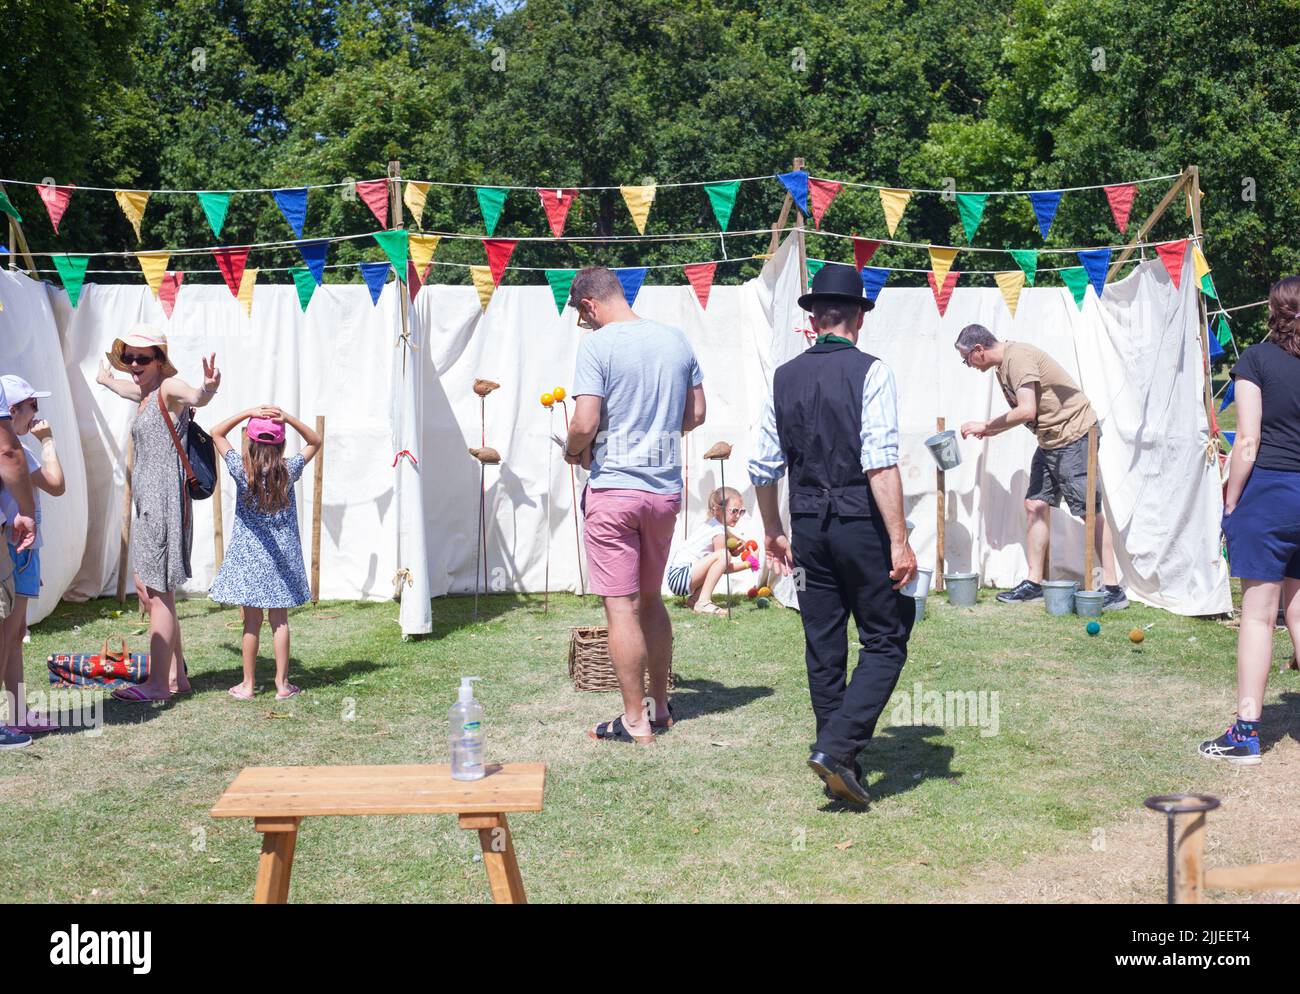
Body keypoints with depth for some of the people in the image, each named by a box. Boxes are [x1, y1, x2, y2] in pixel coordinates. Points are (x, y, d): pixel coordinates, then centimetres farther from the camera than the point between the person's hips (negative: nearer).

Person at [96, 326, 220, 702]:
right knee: (157, 593, 13)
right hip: (148, 502, 10)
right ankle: (176, 677, 20)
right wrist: (105, 372, 65)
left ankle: (158, 683, -2)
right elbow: (114, 382, 44)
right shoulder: (144, 393, 18)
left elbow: (195, 397, -36)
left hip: (164, 500, -10)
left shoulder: (169, 388, -10)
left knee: (159, 594, -7)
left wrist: (207, 389, -59)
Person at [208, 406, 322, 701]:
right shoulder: (289, 470, -7)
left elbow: (216, 433, 2)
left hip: (249, 553, -1)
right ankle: (282, 684, 11)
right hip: (282, 552, 1)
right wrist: (288, 418, -7)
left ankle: (247, 684, 11)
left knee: (252, 621, 5)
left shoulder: (241, 470, -9)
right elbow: (315, 442, 7)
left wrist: (249, 412, -8)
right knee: (280, 620, 7)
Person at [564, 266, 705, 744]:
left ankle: (635, 720, 5)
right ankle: (660, 706, 27)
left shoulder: (597, 345, -12)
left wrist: (572, 451, 2)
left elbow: (585, 423, -18)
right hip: (666, 487, 6)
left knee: (620, 605, 0)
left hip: (613, 486, -6)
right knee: (650, 599, 19)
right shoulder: (676, 340, 7)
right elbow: (696, 413, 12)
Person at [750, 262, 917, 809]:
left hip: (808, 524, 5)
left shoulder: (784, 377, 6)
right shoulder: (870, 372, -9)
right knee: (885, 641, 5)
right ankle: (837, 746, -9)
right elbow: (881, 463, -18)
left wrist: (773, 532, 20)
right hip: (861, 521, -5)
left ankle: (839, 764, 21)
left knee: (824, 649, 13)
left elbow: (763, 468, 8)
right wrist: (899, 541, -16)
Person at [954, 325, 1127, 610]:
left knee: (1090, 510, -8)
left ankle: (1113, 590, -4)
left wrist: (985, 425, -18)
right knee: (1036, 504, 7)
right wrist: (990, 431, 7)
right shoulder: (1002, 367, 12)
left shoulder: (1017, 357, -19)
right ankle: (1034, 583, 13)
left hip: (1074, 432, -10)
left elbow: (1026, 411, -27)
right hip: (1051, 439, 10)